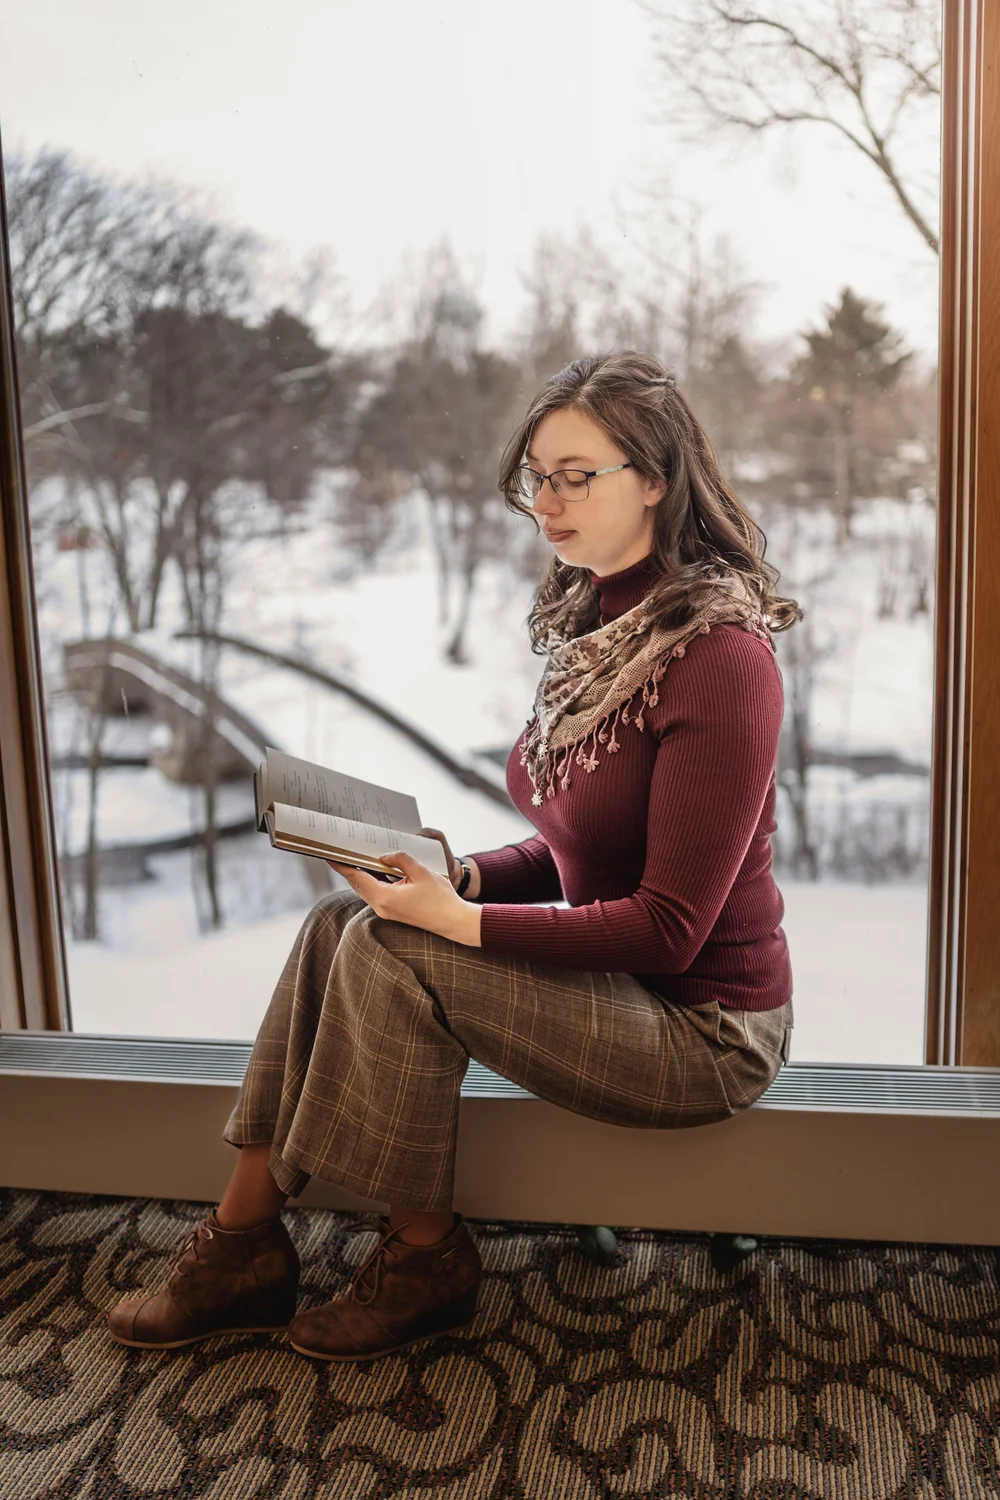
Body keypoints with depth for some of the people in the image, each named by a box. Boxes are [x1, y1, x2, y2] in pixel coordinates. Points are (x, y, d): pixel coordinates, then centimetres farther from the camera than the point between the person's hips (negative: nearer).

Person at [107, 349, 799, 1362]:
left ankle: (424, 1261, 1)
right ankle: (242, 1245, 2)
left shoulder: (718, 654, -22)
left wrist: (460, 919, -22)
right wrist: (461, 877, -5)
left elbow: (668, 926, -23)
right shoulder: (597, 622, 6)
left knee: (390, 951, -20)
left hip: (704, 1029, -8)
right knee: (340, 922, -6)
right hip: (615, 971, 8)